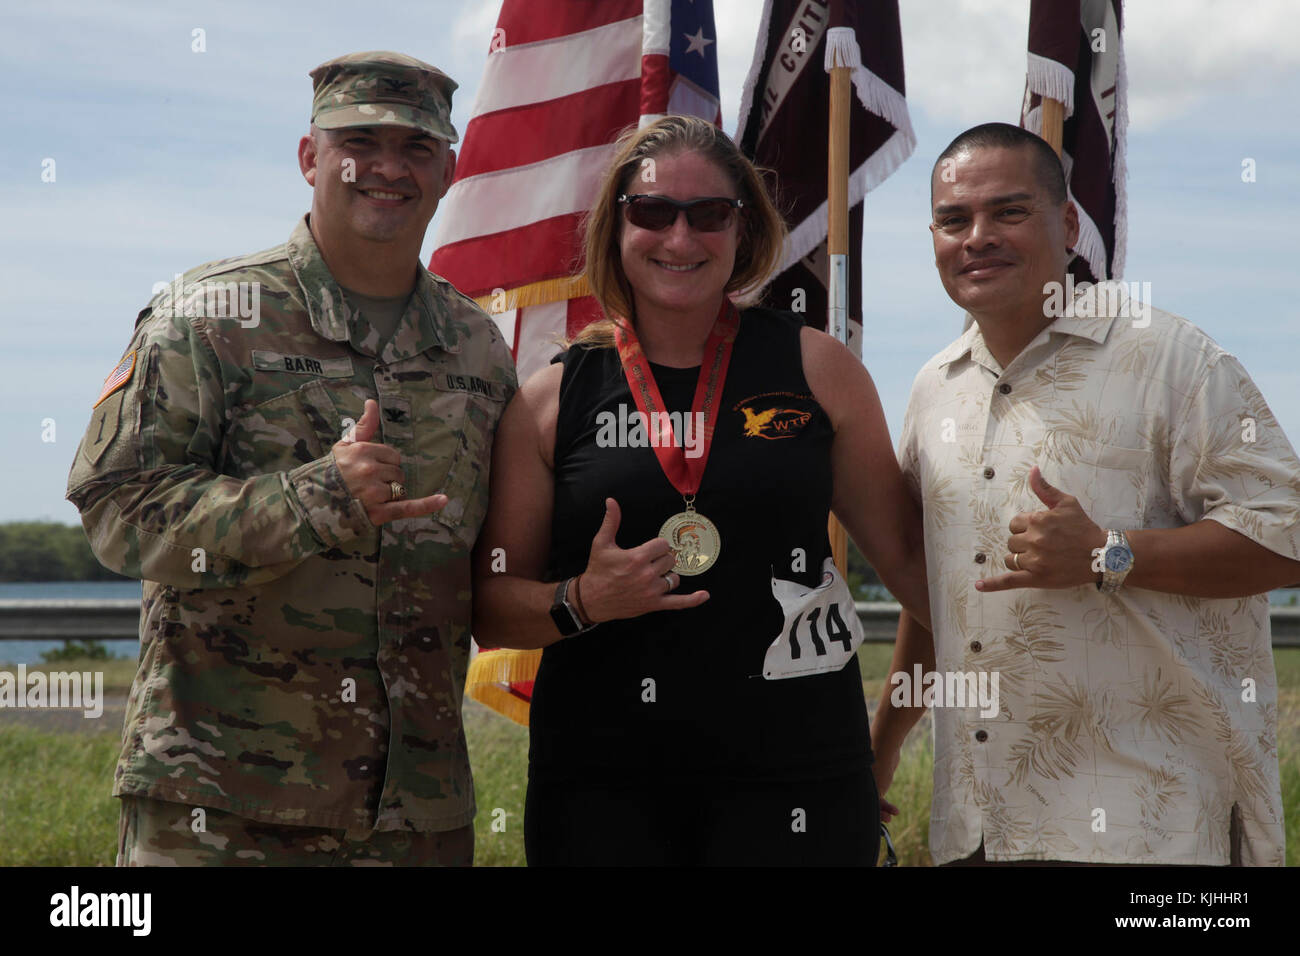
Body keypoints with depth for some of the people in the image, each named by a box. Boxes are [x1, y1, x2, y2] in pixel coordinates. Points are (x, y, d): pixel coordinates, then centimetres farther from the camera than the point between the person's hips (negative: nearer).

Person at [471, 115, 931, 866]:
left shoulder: (815, 367, 4)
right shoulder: (553, 399, 5)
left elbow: (903, 549, 11)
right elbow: (491, 607, 7)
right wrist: (581, 601, -12)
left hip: (793, 769, 0)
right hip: (600, 781, 1)